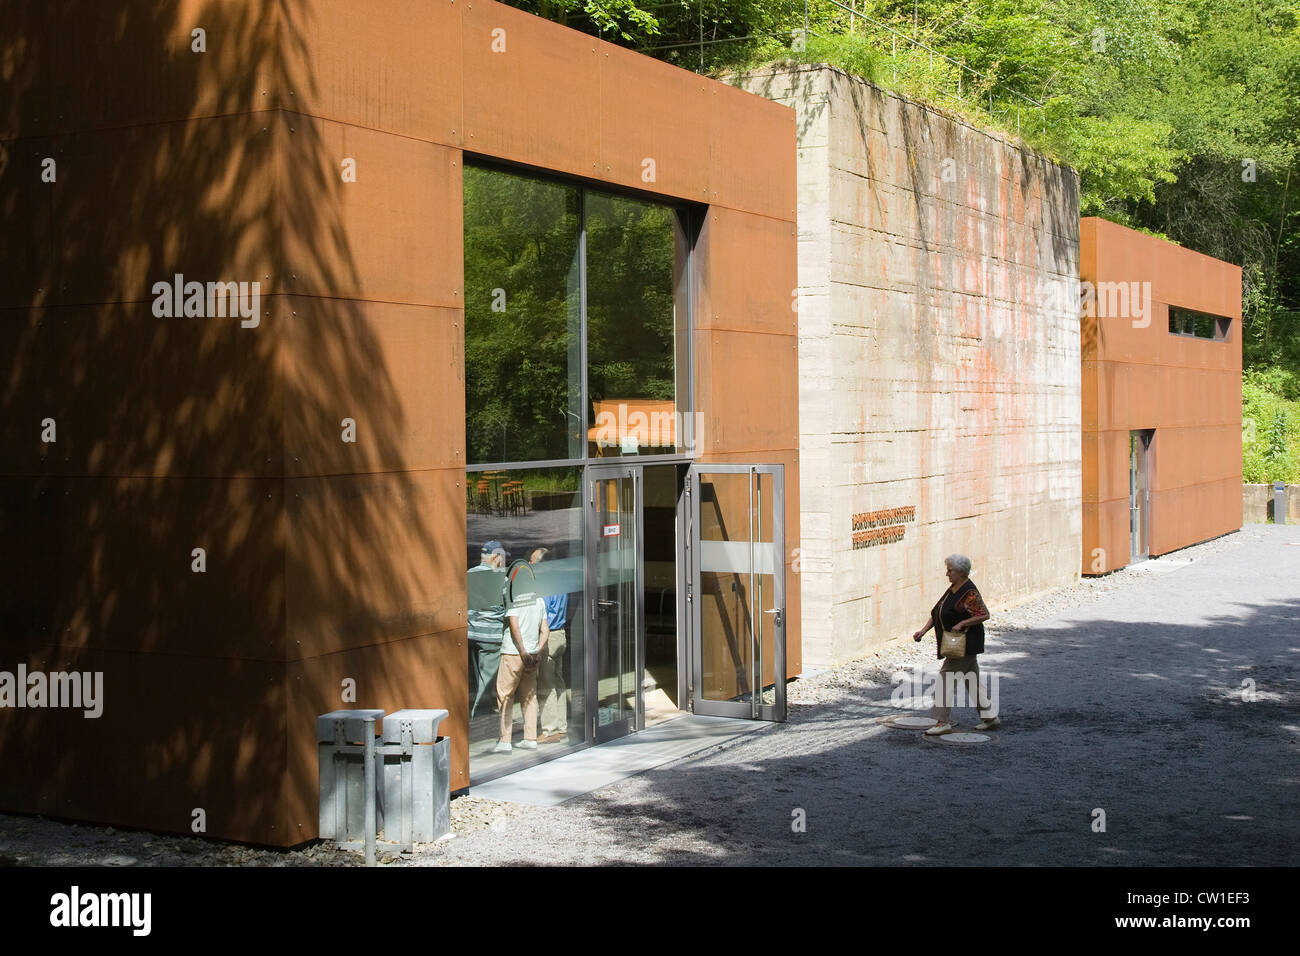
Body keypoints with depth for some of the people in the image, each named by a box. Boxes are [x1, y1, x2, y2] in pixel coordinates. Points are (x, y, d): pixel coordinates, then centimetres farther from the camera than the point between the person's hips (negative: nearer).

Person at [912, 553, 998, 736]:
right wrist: (924, 630, 8)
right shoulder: (952, 589, 12)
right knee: (972, 680, 15)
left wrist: (962, 624, -23)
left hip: (965, 644, -10)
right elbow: (936, 612, 16)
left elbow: (984, 614, -20)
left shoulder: (969, 592, -17)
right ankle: (990, 717, 23)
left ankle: (944, 722, -5)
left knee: (946, 679, -9)